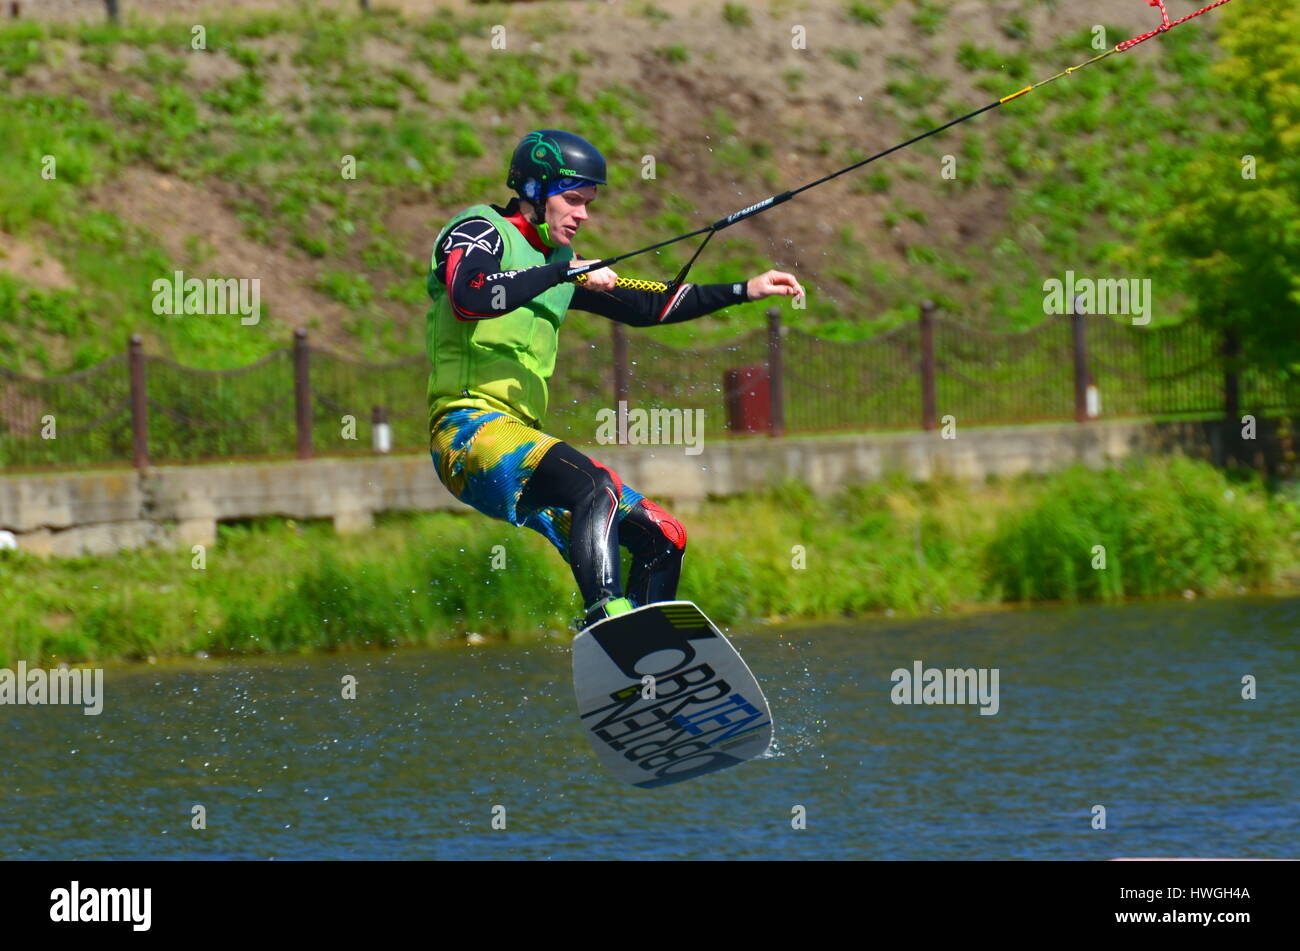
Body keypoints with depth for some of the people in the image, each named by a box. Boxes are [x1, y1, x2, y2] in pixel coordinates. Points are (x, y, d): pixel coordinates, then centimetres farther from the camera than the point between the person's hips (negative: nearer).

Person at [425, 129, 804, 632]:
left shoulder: (558, 265, 23)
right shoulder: (479, 232, -1)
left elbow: (644, 307, 28)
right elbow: (467, 298, -23)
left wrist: (746, 291, 24)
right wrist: (565, 273, -19)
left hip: (520, 446, 10)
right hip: (468, 429, -10)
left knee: (663, 538, 7)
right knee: (594, 485, -35)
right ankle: (607, 619, -52)